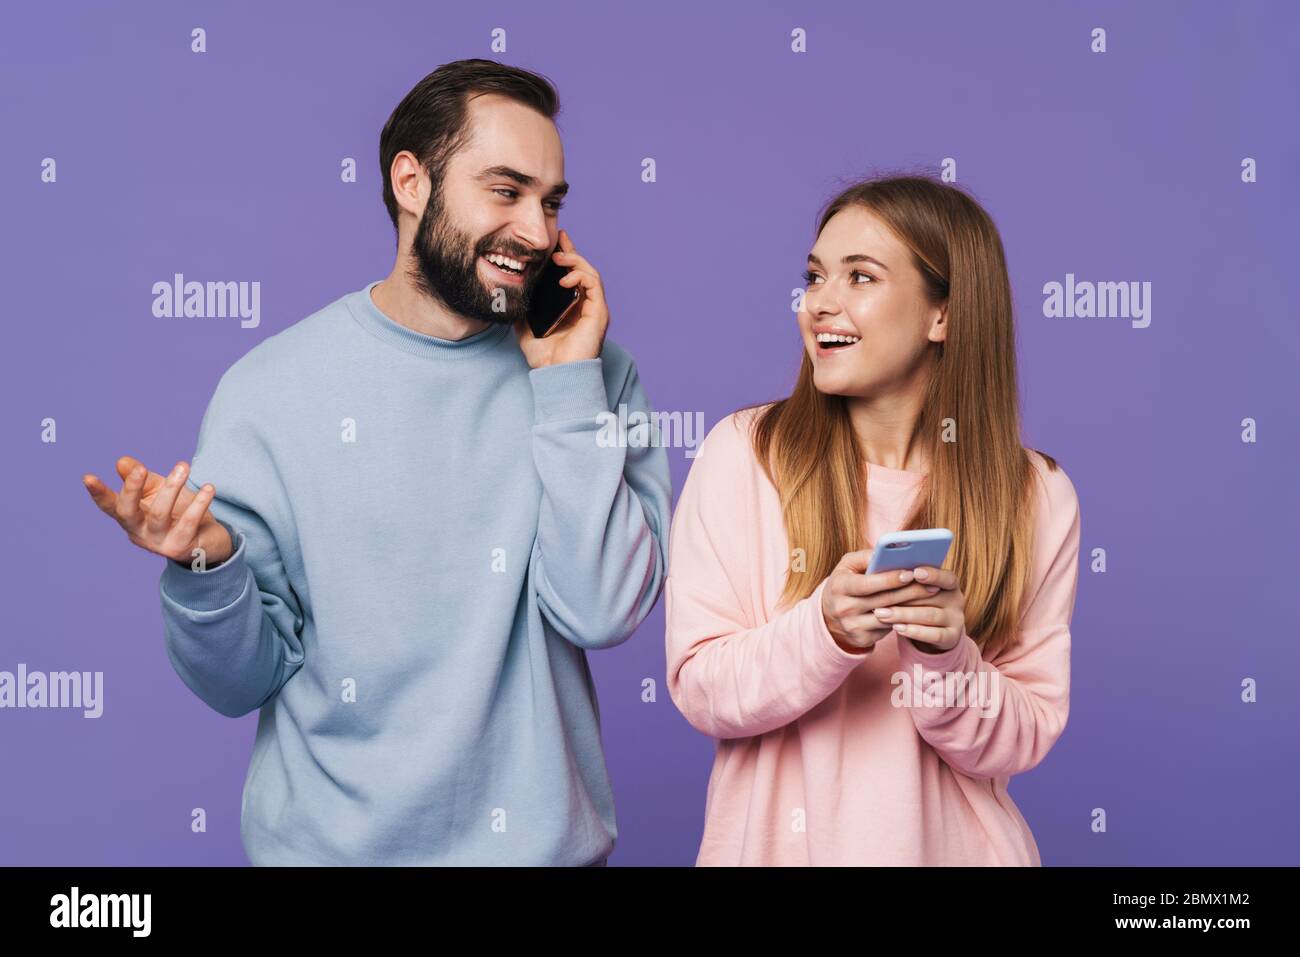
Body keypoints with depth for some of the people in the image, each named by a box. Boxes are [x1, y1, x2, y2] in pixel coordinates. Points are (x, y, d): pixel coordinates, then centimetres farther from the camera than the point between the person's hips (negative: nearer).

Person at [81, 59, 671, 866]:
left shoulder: (591, 373, -5)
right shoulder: (270, 389, -9)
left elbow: (601, 612, -17)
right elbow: (245, 681, -6)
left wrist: (569, 379, -17)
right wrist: (206, 567, -24)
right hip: (330, 838, -1)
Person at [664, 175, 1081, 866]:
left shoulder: (1037, 497, -7)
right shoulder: (742, 453, -10)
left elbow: (1023, 741, -7)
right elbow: (698, 689, -12)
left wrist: (945, 656, -25)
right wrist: (826, 629, -28)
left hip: (948, 844, 1)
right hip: (773, 840, 0)